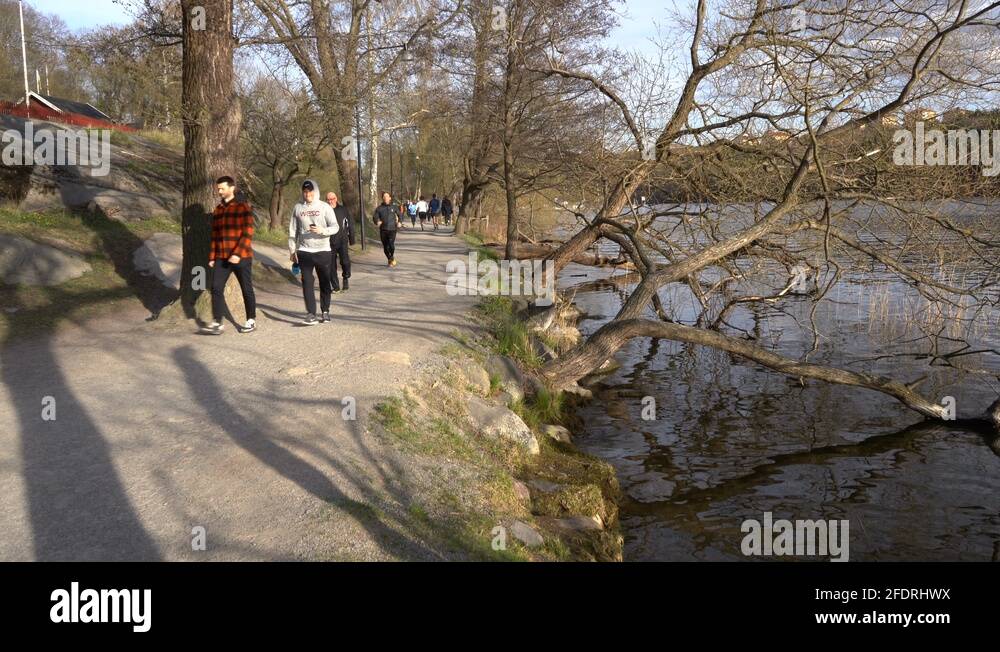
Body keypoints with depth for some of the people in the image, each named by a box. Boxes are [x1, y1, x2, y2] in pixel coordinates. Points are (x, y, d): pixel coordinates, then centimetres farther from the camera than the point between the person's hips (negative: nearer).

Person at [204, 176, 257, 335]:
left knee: (246, 289, 6)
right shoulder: (217, 210, 13)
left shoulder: (243, 208, -6)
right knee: (216, 288, -7)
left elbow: (248, 233, -12)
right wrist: (212, 257, 10)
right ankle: (217, 323, -7)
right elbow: (214, 236, 17)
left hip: (241, 257, -5)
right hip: (221, 258, 5)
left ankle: (251, 321, 19)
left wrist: (237, 254, -21)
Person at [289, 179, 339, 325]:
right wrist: (293, 250, 8)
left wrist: (322, 230, -22)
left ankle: (325, 311, 24)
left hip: (323, 250, -1)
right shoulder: (298, 208, 5)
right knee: (307, 283, -7)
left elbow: (335, 227, -3)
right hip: (304, 251, 1)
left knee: (325, 283, 9)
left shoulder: (325, 207, -1)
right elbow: (293, 230, 9)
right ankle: (311, 314, -9)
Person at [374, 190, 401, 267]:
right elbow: (375, 218, 0)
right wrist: (377, 222, -21)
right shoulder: (379, 208, 3)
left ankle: (392, 257, 6)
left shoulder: (393, 207, 5)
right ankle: (389, 260, 26)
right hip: (383, 230, 2)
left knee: (391, 244, -20)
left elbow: (399, 214, 21)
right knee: (385, 247, 5)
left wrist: (399, 222, 5)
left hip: (392, 229, -1)